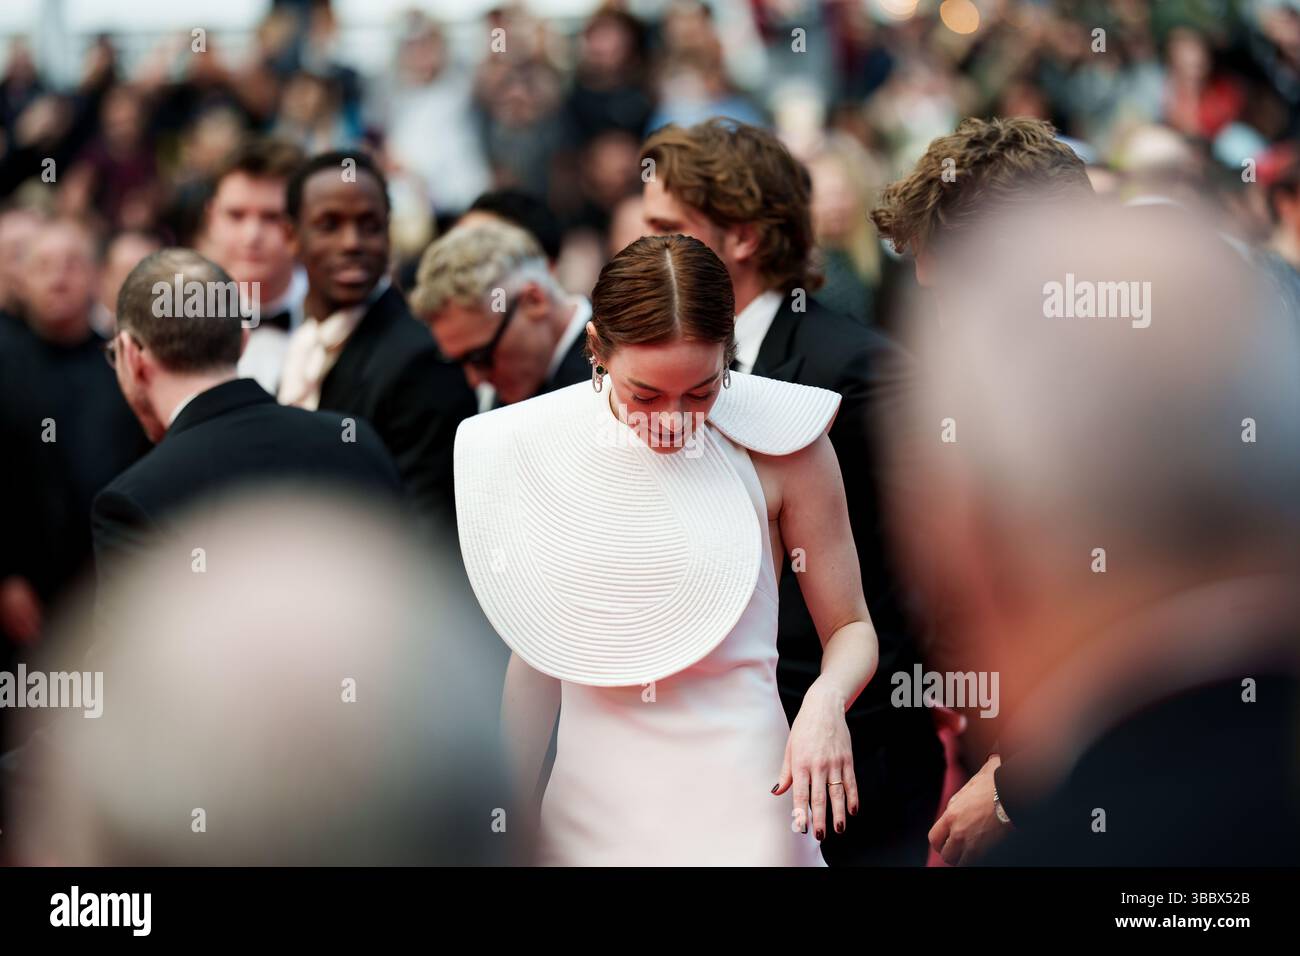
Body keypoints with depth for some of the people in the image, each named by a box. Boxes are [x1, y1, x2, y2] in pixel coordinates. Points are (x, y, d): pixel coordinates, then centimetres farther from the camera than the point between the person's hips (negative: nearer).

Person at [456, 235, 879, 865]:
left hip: (739, 799, -2)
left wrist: (826, 700, -21)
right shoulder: (537, 447, -2)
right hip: (589, 806, 2)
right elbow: (535, 652, 7)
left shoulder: (780, 443, -8)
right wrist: (512, 814, 7)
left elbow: (850, 628, 0)